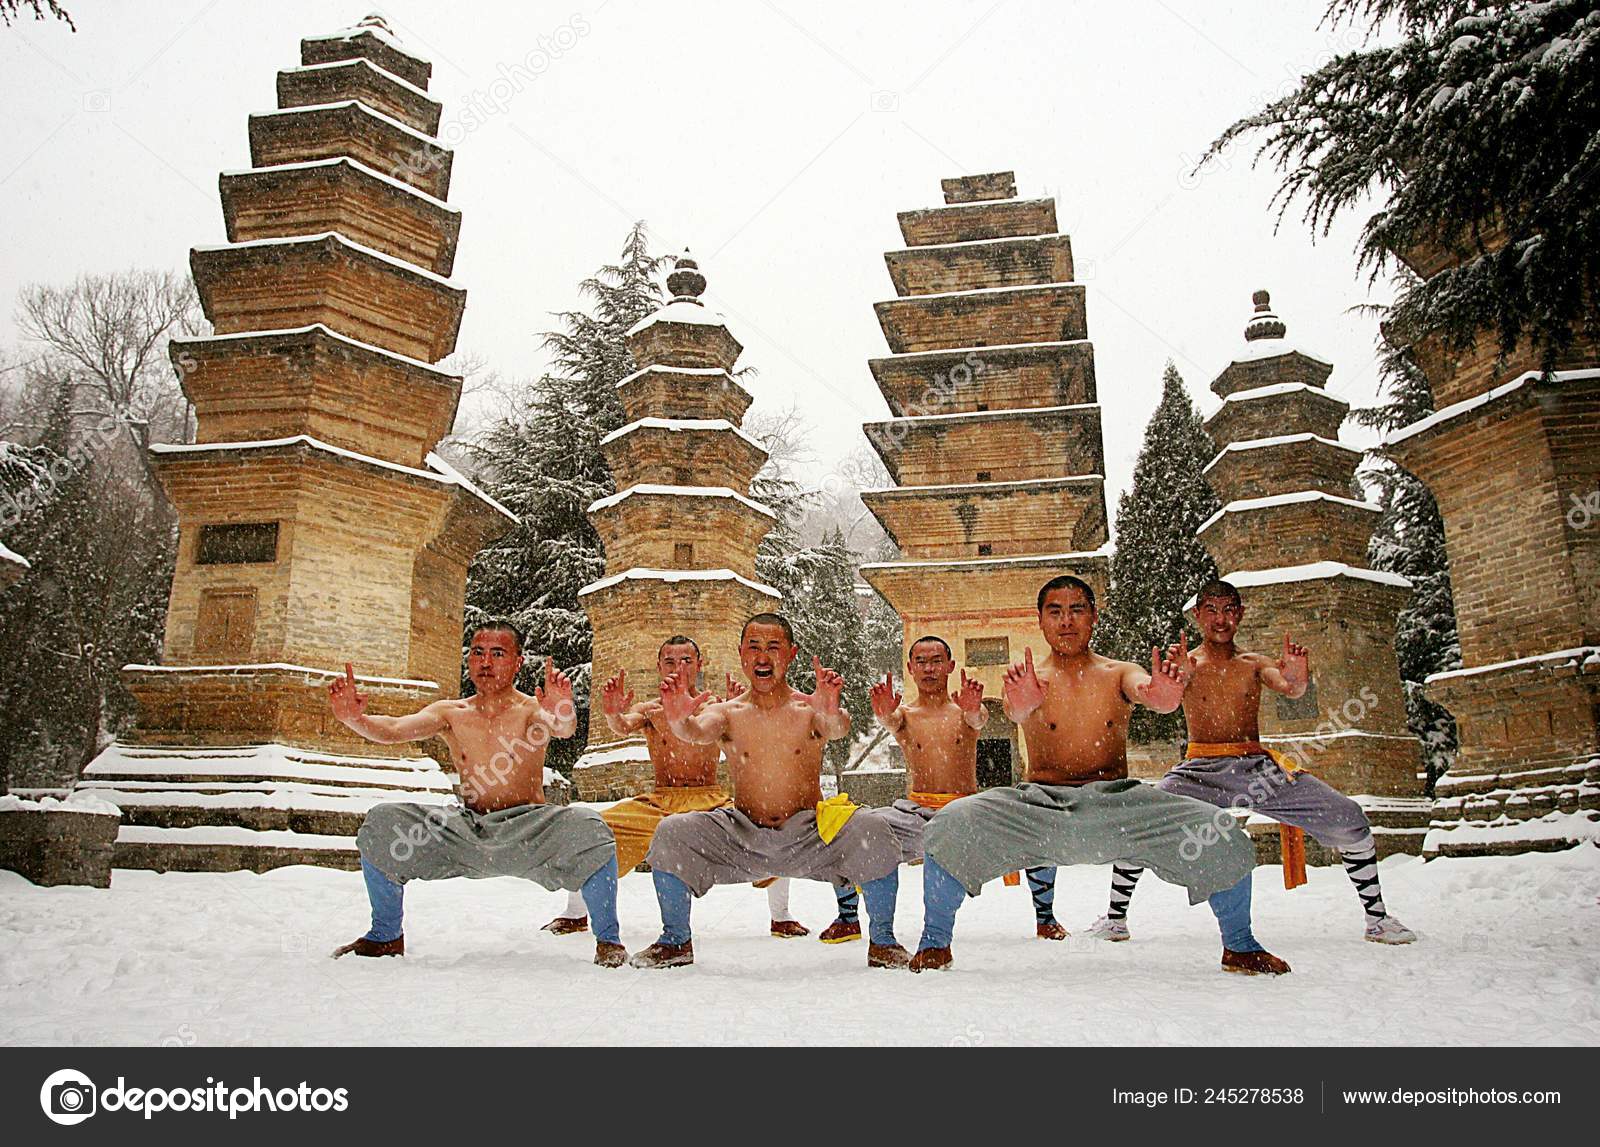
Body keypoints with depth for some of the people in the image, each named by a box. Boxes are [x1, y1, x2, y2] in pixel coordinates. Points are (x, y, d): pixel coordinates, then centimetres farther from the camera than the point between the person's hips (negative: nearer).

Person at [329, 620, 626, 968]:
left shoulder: (533, 709, -3)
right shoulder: (451, 713, 7)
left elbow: (564, 730, -26)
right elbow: (393, 730, -8)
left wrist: (563, 715, -51)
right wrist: (355, 718, -31)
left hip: (528, 830, -3)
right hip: (466, 830, 4)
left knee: (588, 828, -32)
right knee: (381, 822, -12)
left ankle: (608, 939, -10)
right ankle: (386, 936, 9)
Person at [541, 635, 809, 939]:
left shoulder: (714, 706, 3)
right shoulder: (649, 710, 5)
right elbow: (623, 728, -15)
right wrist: (613, 715, -40)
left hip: (711, 800, -1)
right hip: (658, 801, 1)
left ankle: (780, 918, 1)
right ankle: (576, 915, 10)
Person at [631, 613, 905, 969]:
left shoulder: (809, 710, -2)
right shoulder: (727, 712, 1)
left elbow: (838, 730, -23)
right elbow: (698, 732, -20)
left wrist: (833, 715, -49)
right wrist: (679, 722, -46)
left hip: (808, 836, -1)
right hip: (742, 838, 2)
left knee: (873, 831, -26)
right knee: (671, 832, -19)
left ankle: (883, 940, -4)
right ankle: (676, 941, 3)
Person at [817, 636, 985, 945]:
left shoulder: (964, 709, 7)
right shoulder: (904, 714, 9)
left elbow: (978, 720, -16)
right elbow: (891, 721, -14)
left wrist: (974, 711, -42)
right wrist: (883, 713, -40)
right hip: (916, 811, 1)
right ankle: (848, 917, 2)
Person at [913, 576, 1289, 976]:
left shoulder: (1118, 673, 9)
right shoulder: (1027, 680, 5)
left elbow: (1143, 688, -15)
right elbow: (1016, 710, -19)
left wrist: (1163, 697, -40)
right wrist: (1019, 703, -45)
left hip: (1117, 801, 1)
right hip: (1041, 802, -1)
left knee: (1223, 836, -19)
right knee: (951, 825, -26)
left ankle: (1239, 946, 8)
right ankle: (935, 942, -5)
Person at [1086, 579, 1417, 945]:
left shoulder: (1254, 663, 12)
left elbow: (1290, 689, -7)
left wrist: (1297, 680, -33)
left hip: (1260, 768, 2)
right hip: (1202, 770, -2)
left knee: (1351, 821, -9)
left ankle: (1377, 918, 11)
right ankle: (1116, 918, -5)